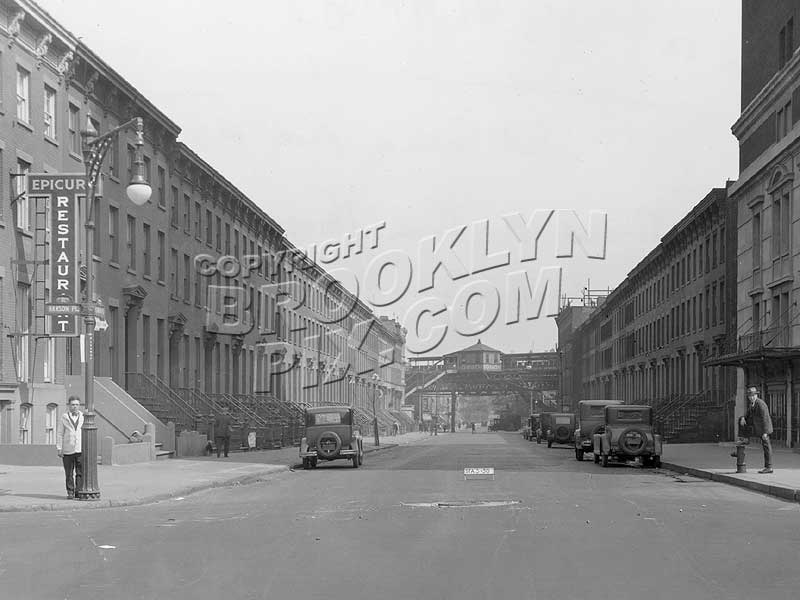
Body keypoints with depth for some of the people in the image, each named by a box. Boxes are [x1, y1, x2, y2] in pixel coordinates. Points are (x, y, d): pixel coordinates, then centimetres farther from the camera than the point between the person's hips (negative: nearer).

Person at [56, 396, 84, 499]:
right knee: (69, 473, 2)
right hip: (67, 451, -1)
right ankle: (70, 492, 9)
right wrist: (59, 449, -2)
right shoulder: (64, 418, 6)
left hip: (81, 449, 1)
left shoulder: (83, 417, 11)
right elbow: (59, 434, 5)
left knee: (81, 473, -6)